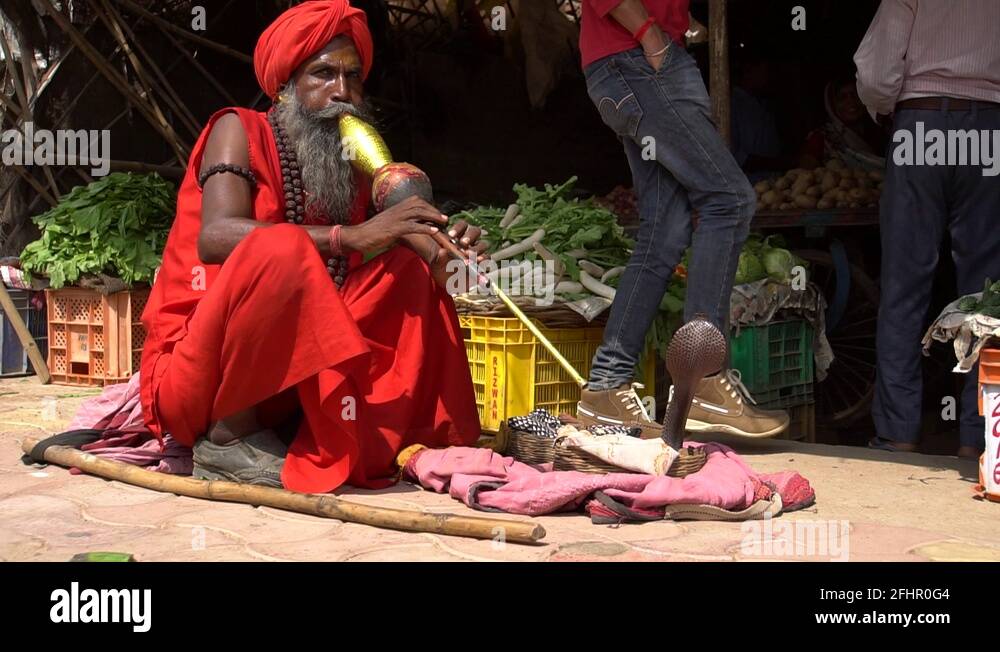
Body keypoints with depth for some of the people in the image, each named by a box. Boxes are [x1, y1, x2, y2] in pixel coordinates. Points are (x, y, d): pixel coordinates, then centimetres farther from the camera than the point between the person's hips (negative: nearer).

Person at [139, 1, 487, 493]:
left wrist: (444, 251, -18)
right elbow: (215, 237, -23)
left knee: (409, 267, -3)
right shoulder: (240, 131, -6)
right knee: (281, 248, -30)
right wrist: (350, 236, -31)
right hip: (197, 376, -5)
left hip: (304, 375, 6)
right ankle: (228, 440, -19)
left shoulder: (355, 169, 10)